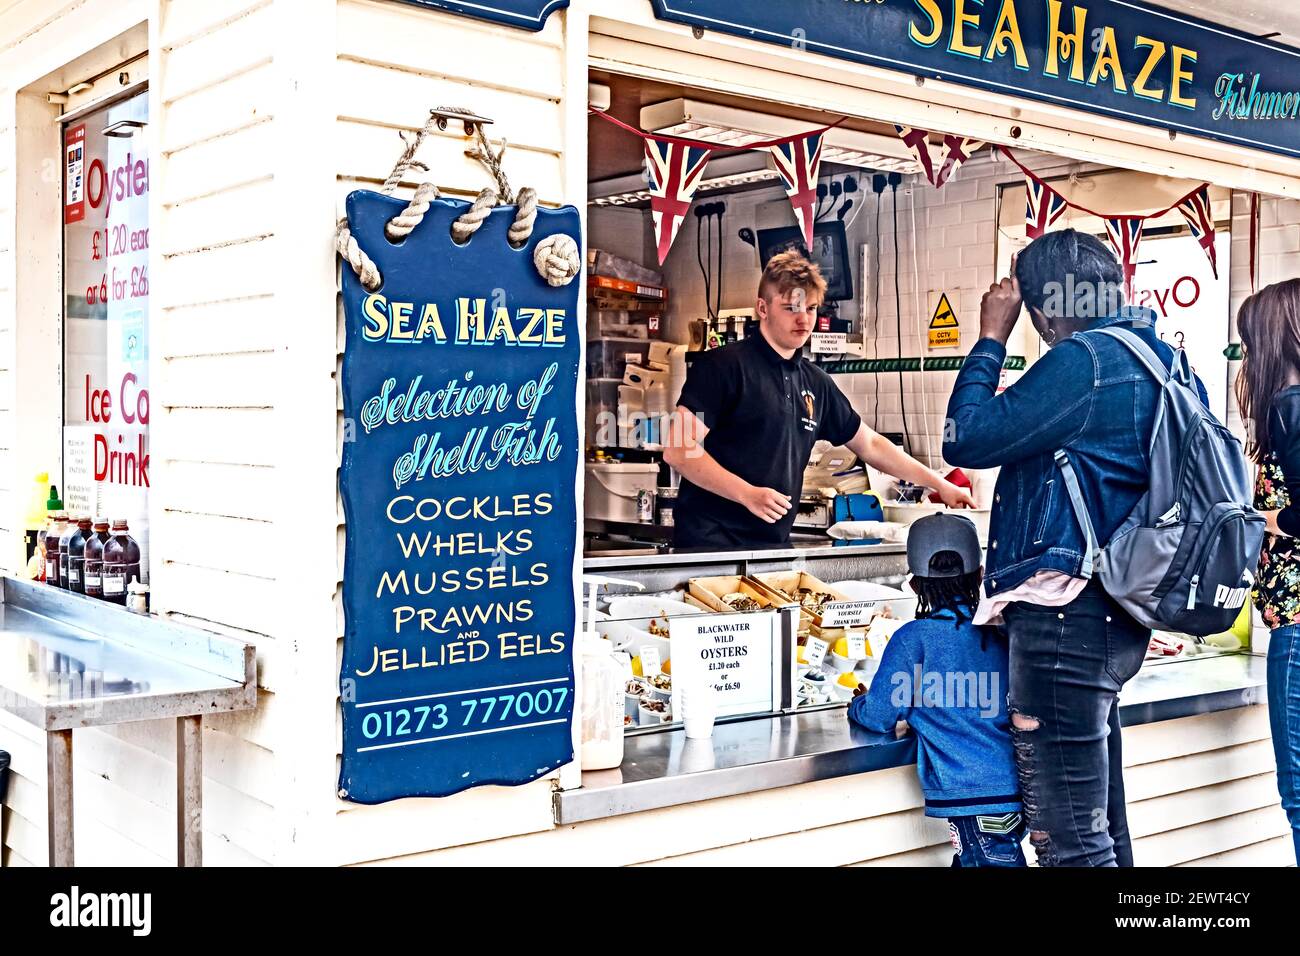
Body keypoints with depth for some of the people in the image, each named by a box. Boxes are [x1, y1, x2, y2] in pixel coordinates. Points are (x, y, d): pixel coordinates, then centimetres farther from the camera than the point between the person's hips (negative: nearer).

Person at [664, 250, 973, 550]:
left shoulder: (817, 384, 15)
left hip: (774, 542, 6)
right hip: (710, 541, -6)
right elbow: (678, 449, -13)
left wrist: (940, 484, 22)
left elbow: (869, 445, 25)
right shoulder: (723, 365, -6)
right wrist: (747, 494, -21)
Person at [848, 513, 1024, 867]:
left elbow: (879, 716, -3)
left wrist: (858, 704, 21)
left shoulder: (913, 638, -7)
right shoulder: (1000, 633, 10)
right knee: (968, 860, 17)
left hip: (971, 795, -6)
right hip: (1019, 791, 6)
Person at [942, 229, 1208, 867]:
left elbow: (966, 440, -11)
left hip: (1065, 614, -10)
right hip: (1114, 612, 10)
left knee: (1068, 840, -5)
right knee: (1102, 829, 18)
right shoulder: (1160, 361, 15)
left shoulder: (1084, 359, -14)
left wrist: (991, 337, -1)